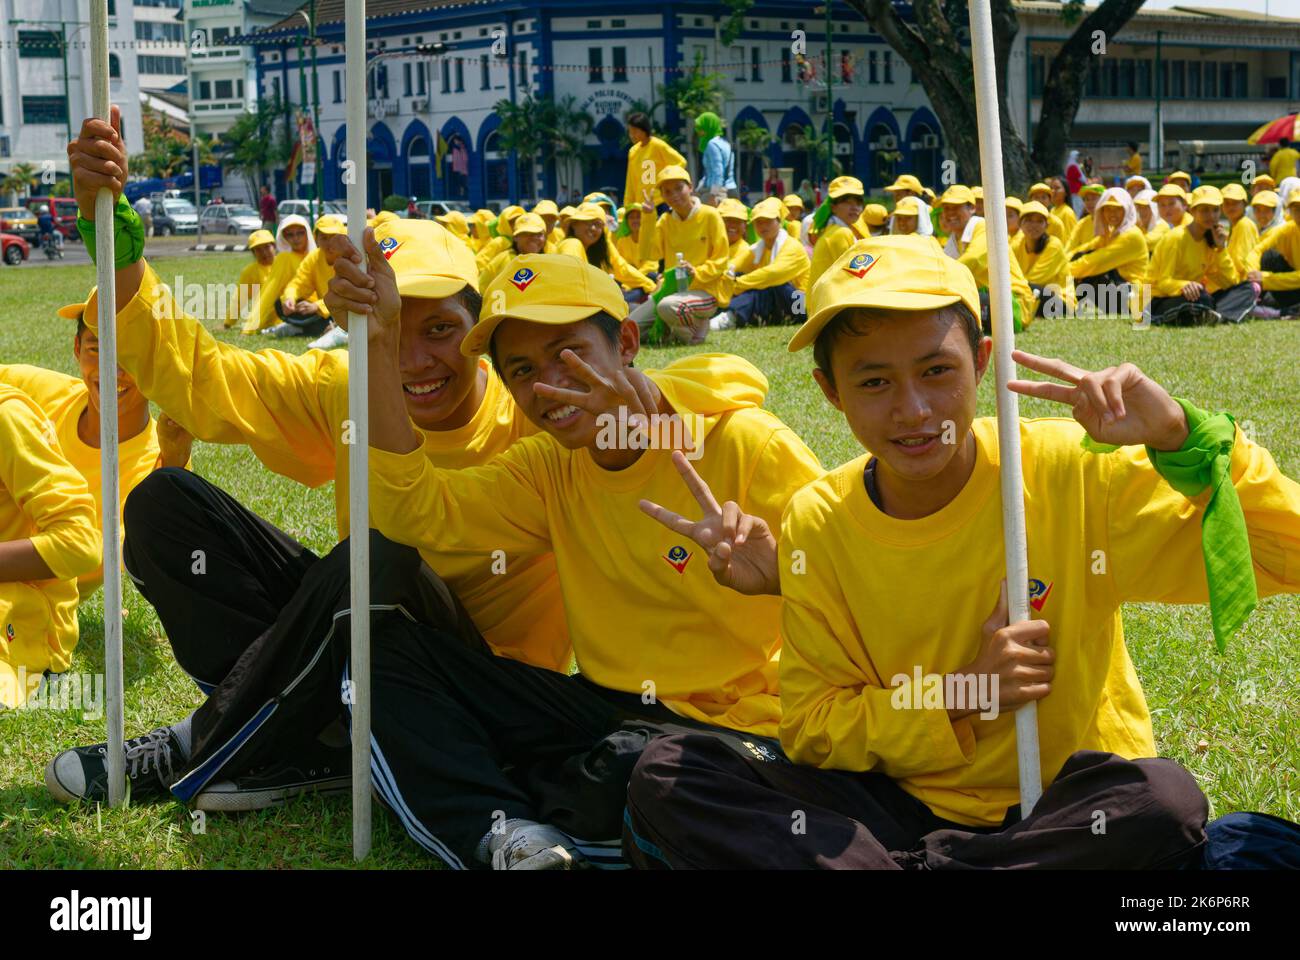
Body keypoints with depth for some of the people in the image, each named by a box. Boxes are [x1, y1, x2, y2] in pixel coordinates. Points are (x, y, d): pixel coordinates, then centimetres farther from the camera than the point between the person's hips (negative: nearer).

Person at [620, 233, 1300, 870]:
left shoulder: (1070, 474, -10)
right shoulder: (815, 527, -3)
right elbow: (811, 729, -1)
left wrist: (1179, 435, -25)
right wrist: (960, 696, -16)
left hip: (1068, 806, -1)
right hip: (898, 806, 2)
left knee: (1164, 802, -36)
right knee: (666, 776, -18)